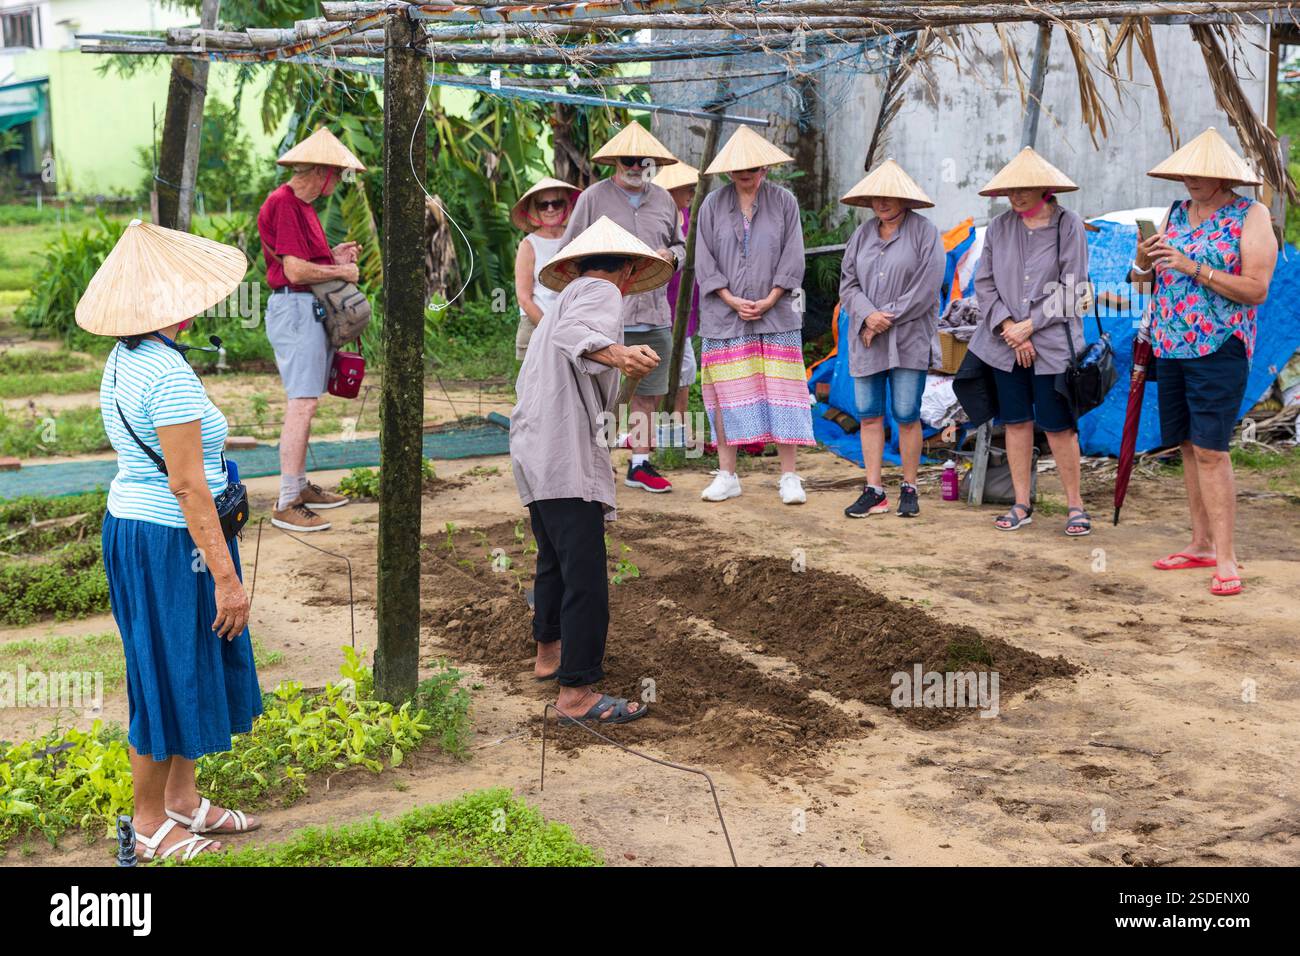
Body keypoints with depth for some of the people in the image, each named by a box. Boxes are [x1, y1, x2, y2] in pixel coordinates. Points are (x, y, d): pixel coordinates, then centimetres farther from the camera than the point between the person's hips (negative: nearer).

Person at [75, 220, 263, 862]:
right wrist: (226, 576, -21)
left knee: (190, 669, 19)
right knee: (167, 675, 4)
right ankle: (149, 824, 19)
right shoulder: (169, 374, -23)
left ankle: (183, 800, 32)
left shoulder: (123, 362, 7)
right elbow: (186, 484, -24)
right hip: (169, 540, -9)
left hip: (129, 523, 9)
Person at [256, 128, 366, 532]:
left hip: (313, 309, 11)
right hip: (294, 308, -11)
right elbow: (296, 271, -20)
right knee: (302, 404, -12)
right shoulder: (283, 203, -15)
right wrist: (340, 271, -7)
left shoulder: (302, 204, 18)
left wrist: (333, 255, 9)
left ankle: (301, 487, 22)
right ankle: (287, 504, -10)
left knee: (304, 404, 14)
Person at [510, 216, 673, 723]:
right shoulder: (601, 292, -4)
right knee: (585, 577, -11)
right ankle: (576, 692, -12)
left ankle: (549, 652, 43)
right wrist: (617, 352, -46)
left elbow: (527, 379, 30)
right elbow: (574, 334, -28)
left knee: (556, 558, 27)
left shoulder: (568, 297, 25)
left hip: (533, 451, 10)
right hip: (568, 456, -10)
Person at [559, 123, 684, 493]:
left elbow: (680, 246, 26)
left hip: (654, 316, 5)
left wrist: (669, 255, 4)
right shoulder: (594, 197, 0)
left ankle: (640, 464, 20)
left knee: (648, 394, 10)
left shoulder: (663, 200, 15)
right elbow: (568, 253, 1)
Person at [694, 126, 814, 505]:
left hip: (776, 314, -1)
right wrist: (732, 300, -8)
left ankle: (789, 477, 3)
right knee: (726, 394, 1)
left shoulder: (784, 202, 5)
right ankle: (727, 476, 10)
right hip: (724, 315, 1)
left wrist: (770, 300, -9)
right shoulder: (713, 204, 6)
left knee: (781, 392, -3)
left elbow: (792, 258, 1)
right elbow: (704, 261, 3)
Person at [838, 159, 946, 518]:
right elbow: (847, 284, 9)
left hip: (908, 340, -4)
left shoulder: (924, 232, -2)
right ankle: (874, 491, 8)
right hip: (866, 340, 4)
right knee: (869, 415, 3)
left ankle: (909, 489, 10)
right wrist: (867, 315, -10)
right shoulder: (862, 235, 12)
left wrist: (887, 317, -12)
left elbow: (927, 286, -10)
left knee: (907, 416, -2)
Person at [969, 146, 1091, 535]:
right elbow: (984, 283, 4)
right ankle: (1022, 505, 17)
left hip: (1052, 343, -4)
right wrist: (1008, 327, -8)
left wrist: (1030, 325, -11)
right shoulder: (999, 227, 6)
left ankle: (1075, 504, 12)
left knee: (1057, 425, -2)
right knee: (1015, 422, 8)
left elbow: (1071, 286, -7)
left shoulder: (1068, 225, -4)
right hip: (1005, 343, 4)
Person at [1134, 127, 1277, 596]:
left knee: (1210, 449, -12)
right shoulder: (1176, 214, 11)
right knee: (1189, 446, 11)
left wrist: (1193, 267, -21)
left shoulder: (1251, 216, -6)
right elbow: (1141, 281, 14)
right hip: (1170, 347, 6)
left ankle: (1226, 559, -9)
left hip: (1218, 350, -6)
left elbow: (1256, 290, -15)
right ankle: (1201, 544, 20)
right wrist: (1143, 262, -9)